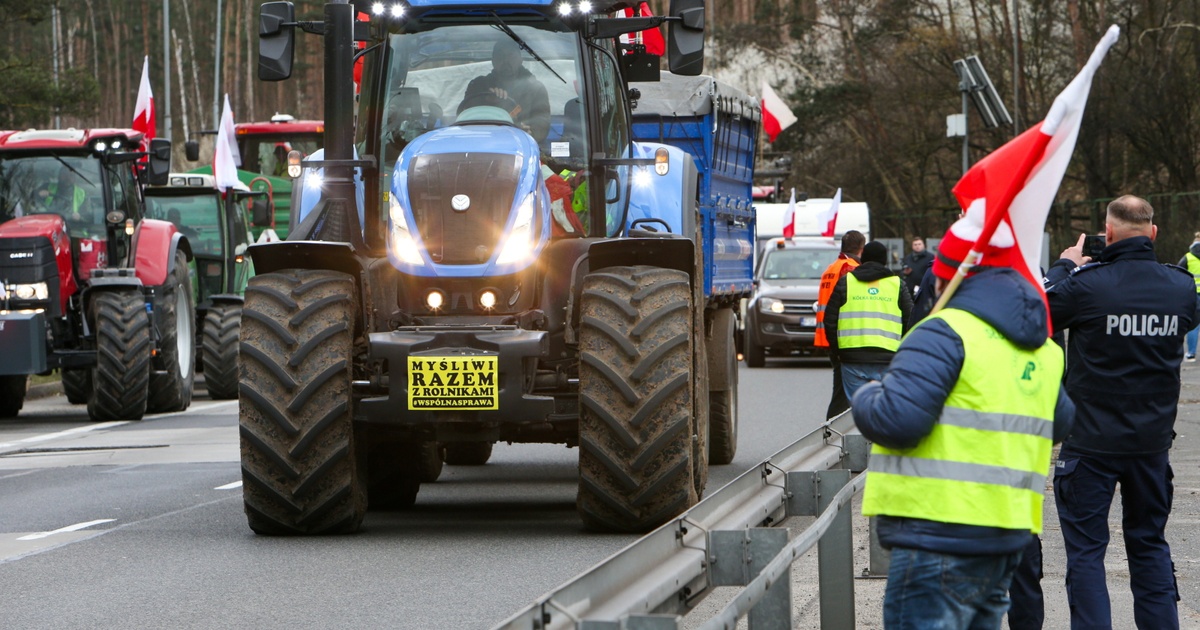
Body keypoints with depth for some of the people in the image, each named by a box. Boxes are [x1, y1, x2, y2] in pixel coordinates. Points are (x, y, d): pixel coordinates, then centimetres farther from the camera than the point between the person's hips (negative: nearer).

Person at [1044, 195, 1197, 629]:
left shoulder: (1087, 284, -18)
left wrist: (1064, 267, 13)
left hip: (1092, 442, -4)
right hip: (1153, 441, 4)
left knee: (1085, 548, 3)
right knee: (1150, 544, 16)